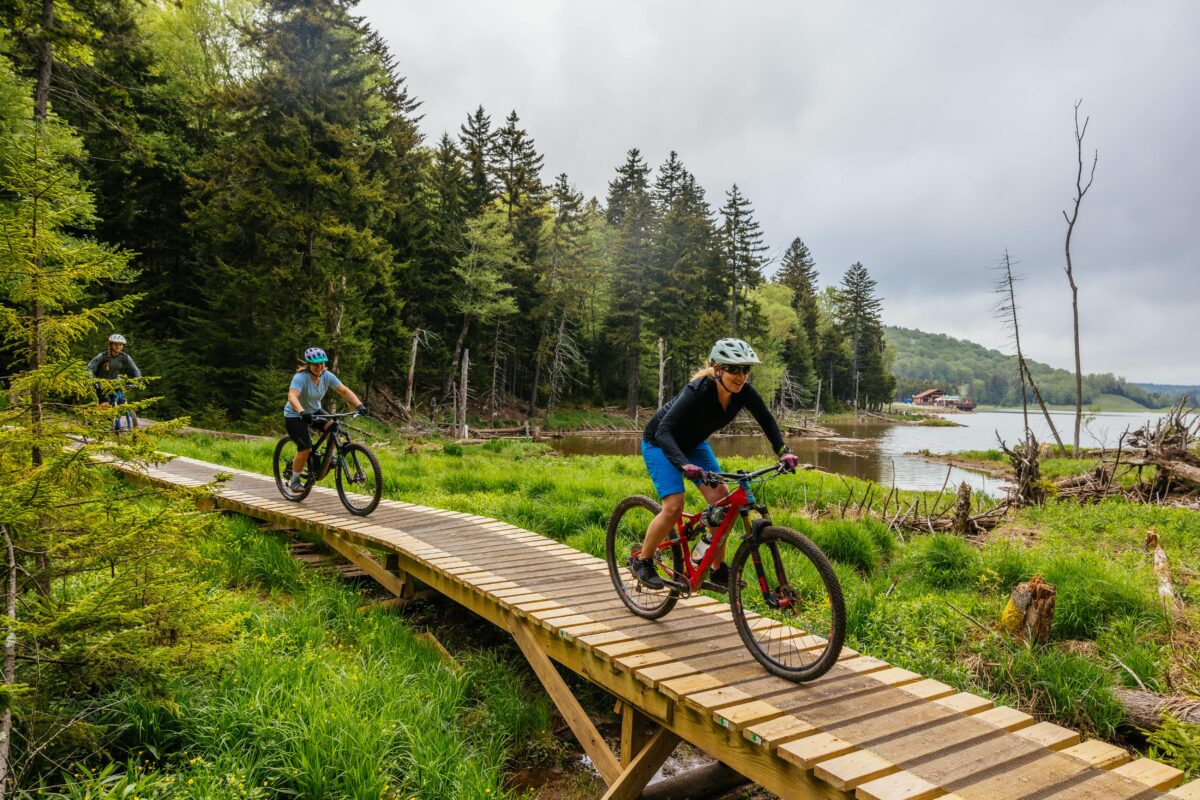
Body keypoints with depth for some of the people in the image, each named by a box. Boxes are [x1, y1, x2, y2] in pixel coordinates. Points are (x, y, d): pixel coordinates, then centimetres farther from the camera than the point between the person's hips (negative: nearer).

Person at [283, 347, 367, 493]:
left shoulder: (327, 376, -13)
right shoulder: (301, 377, -28)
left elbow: (345, 391, -13)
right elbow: (292, 396, -43)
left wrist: (359, 405, -28)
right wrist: (302, 412, -60)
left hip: (315, 411, 5)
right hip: (294, 416, -5)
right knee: (305, 449, -15)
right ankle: (294, 481, 6)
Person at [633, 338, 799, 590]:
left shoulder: (743, 391, -19)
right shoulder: (698, 391, -37)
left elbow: (767, 420, -2)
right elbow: (664, 431, -43)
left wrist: (783, 451, -16)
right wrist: (684, 465, -58)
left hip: (693, 443, 6)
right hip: (660, 443, -6)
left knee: (722, 499, -9)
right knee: (673, 507, -20)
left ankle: (718, 571, 6)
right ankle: (642, 562, 3)